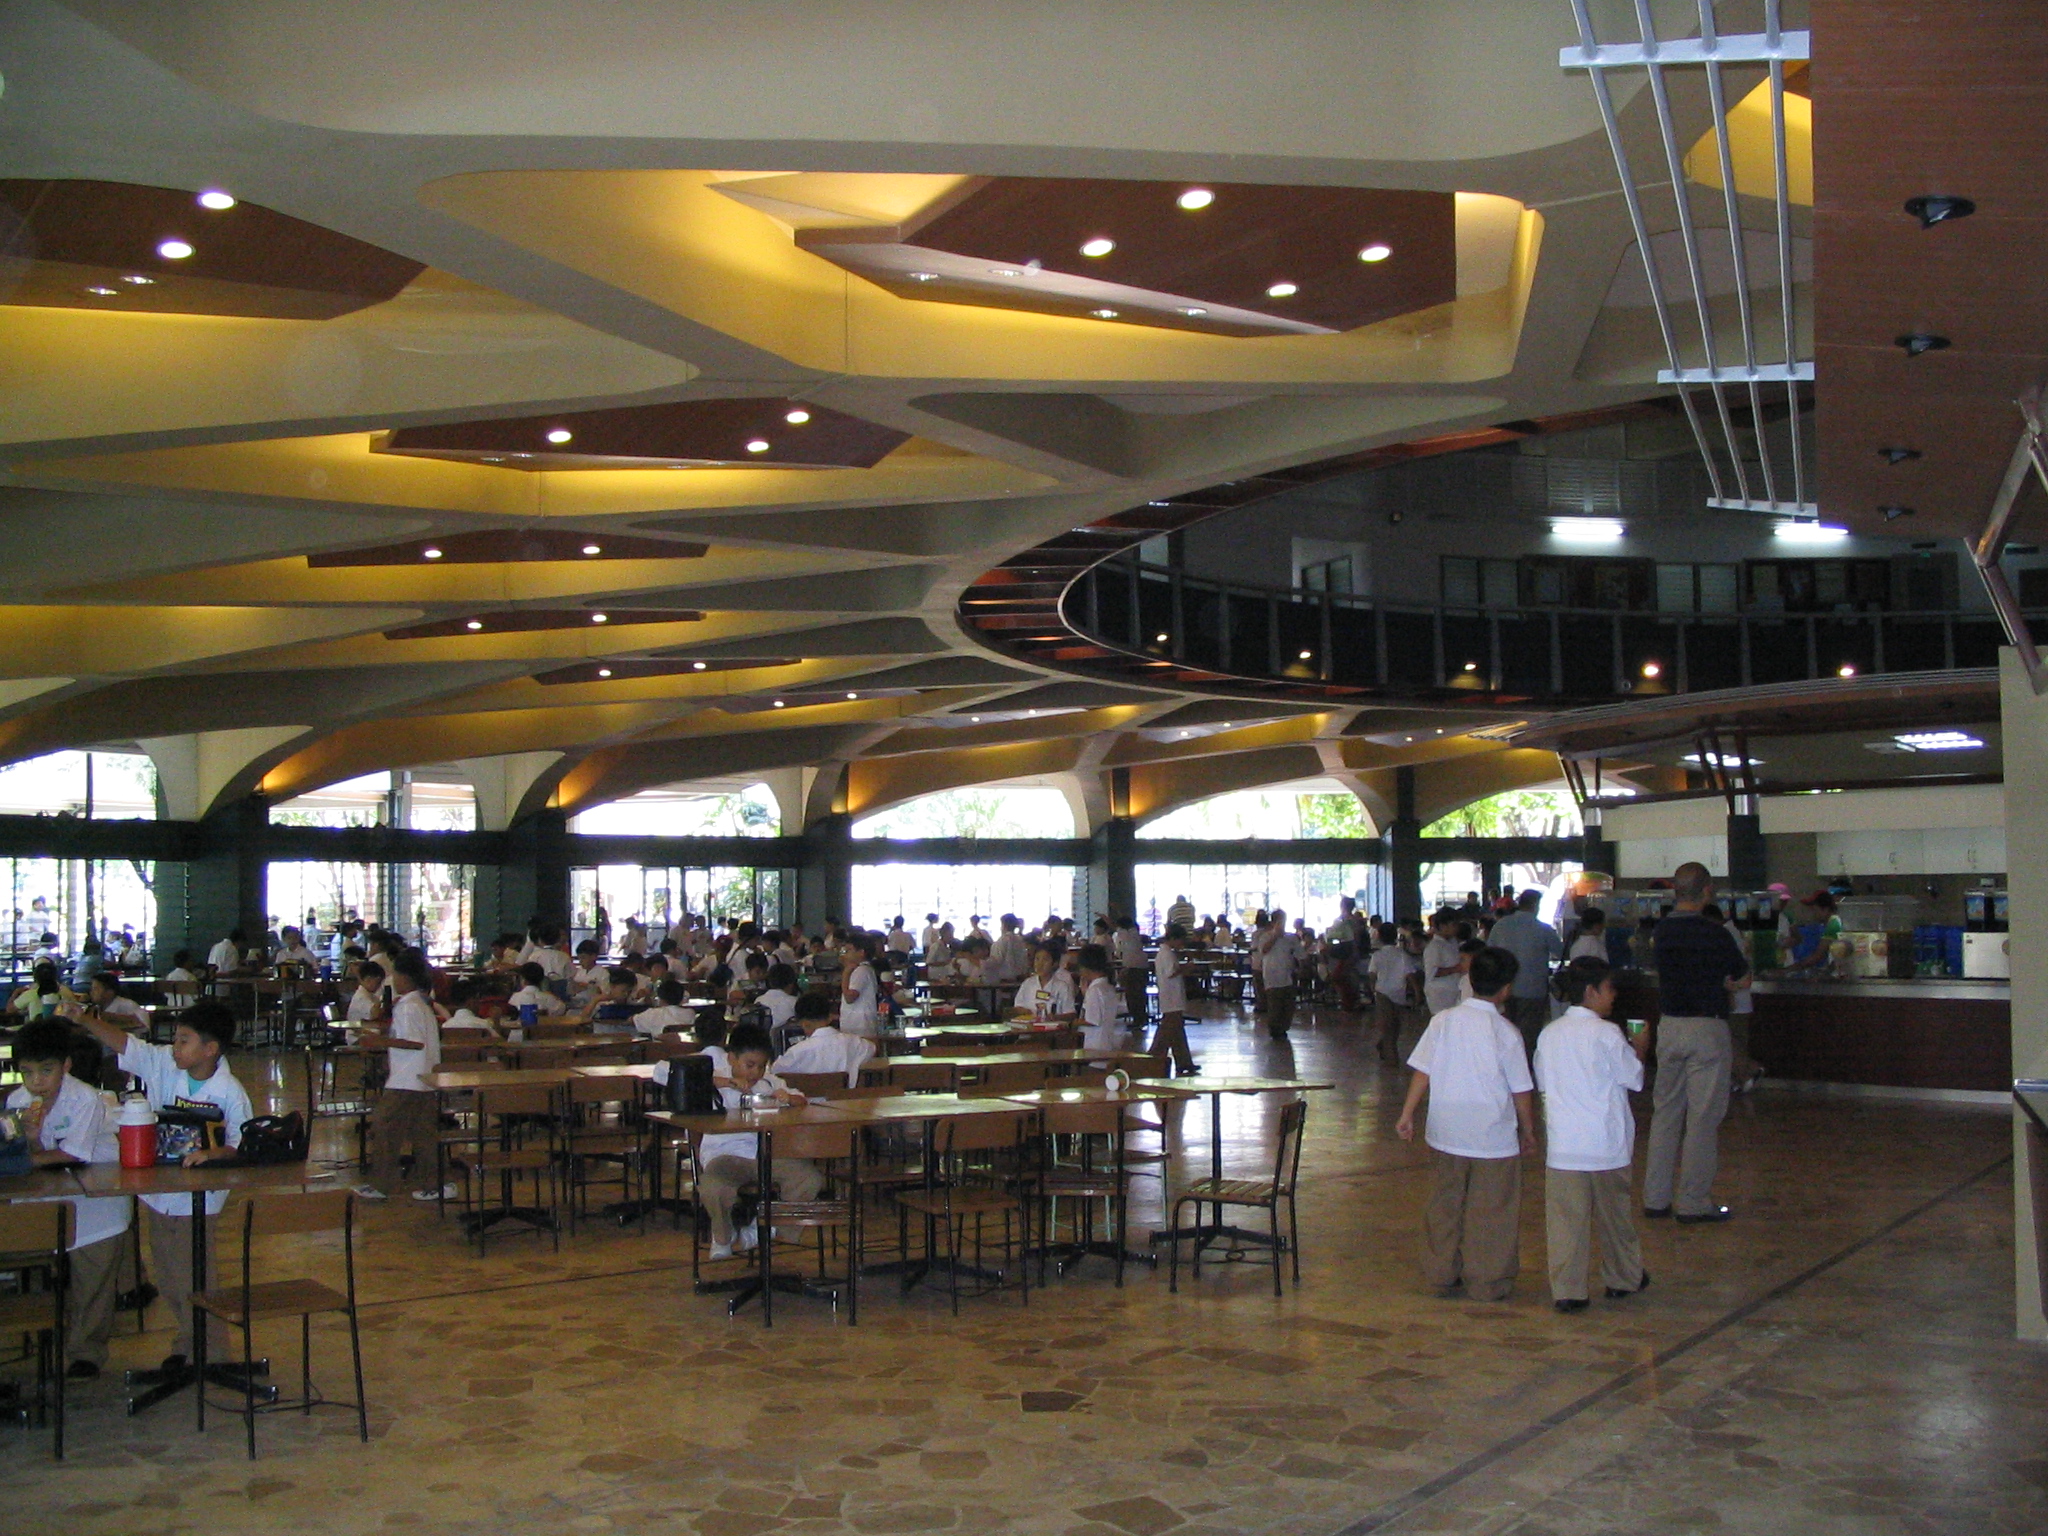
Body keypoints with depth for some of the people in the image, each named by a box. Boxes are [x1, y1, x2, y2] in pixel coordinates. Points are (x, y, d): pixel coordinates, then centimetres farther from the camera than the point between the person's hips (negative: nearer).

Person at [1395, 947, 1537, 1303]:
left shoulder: (1442, 1021, -5)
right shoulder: (1505, 1033, -13)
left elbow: (1422, 1072, -2)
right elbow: (1522, 1090, -7)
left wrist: (1407, 1114, 7)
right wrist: (1528, 1132, 6)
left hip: (1446, 1135, 4)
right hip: (1493, 1139, -4)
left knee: (1445, 1204, 16)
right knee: (1491, 1212, 9)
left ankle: (1442, 1275, 24)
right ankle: (1488, 1282, 17)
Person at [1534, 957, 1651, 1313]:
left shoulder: (1549, 1034, 2)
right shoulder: (1607, 1034, -12)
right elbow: (1633, 1079, -3)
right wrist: (1639, 1048, 14)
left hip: (1562, 1145, 3)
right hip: (1605, 1143, -2)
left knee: (1566, 1218, 3)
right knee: (1613, 1213, 15)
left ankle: (1566, 1291, 2)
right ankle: (1623, 1278, 31)